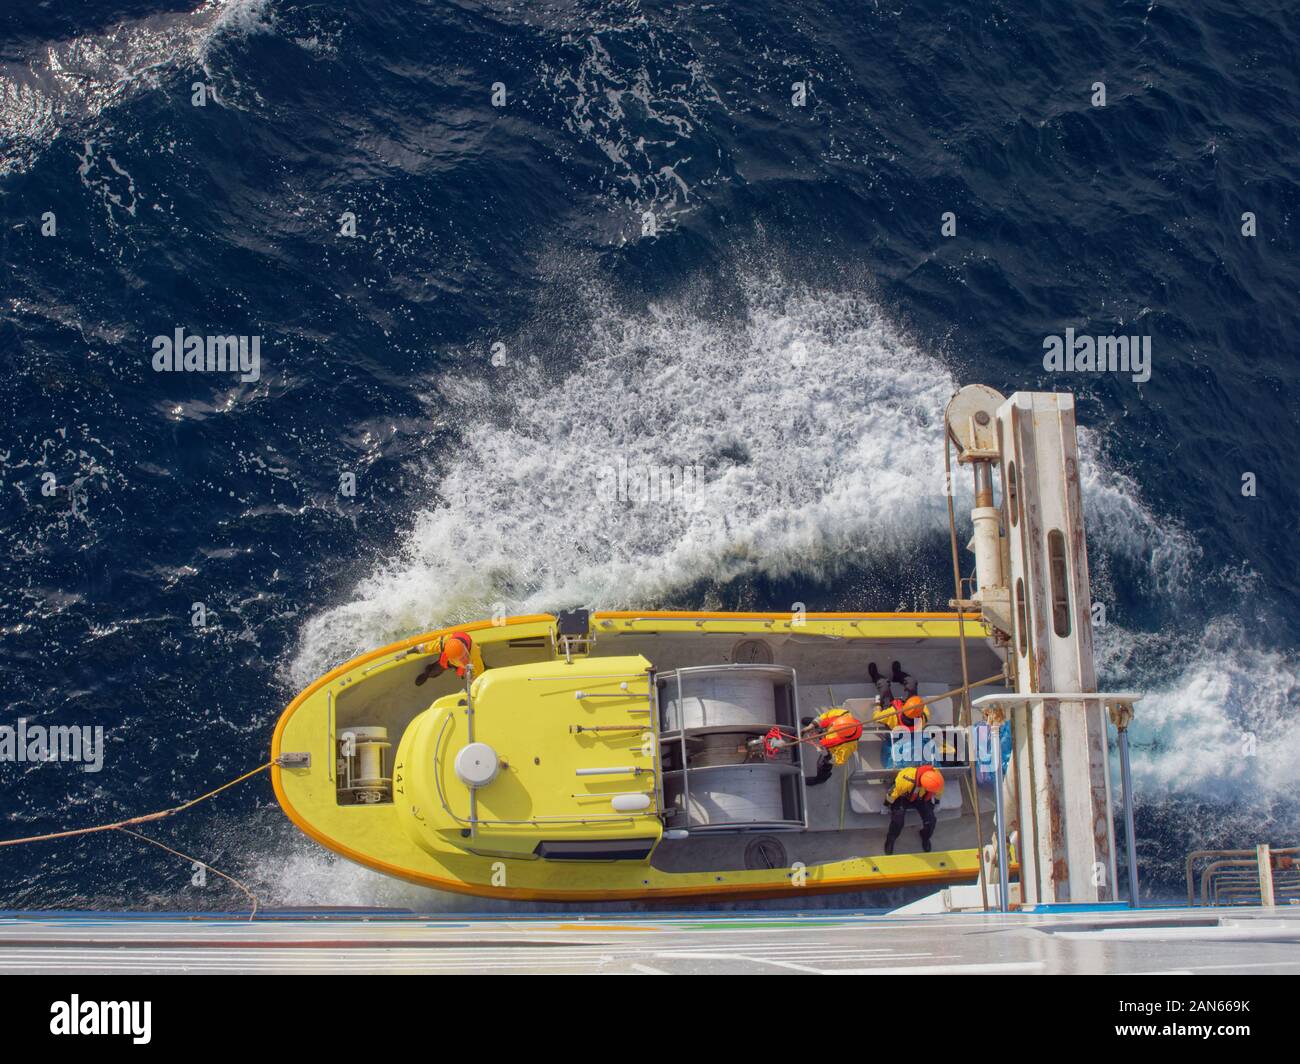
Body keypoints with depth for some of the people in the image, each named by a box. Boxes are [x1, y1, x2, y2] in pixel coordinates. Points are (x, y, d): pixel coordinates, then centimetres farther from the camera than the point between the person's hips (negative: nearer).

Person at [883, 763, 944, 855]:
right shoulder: (908, 781, -46)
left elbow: (938, 792, -6)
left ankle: (925, 838, 24)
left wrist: (936, 800, 13)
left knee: (930, 820, -10)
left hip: (922, 797, 3)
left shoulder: (936, 776, -33)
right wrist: (888, 802, -4)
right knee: (897, 821, -20)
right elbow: (894, 791, -23)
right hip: (903, 796, -3)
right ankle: (890, 840, 12)